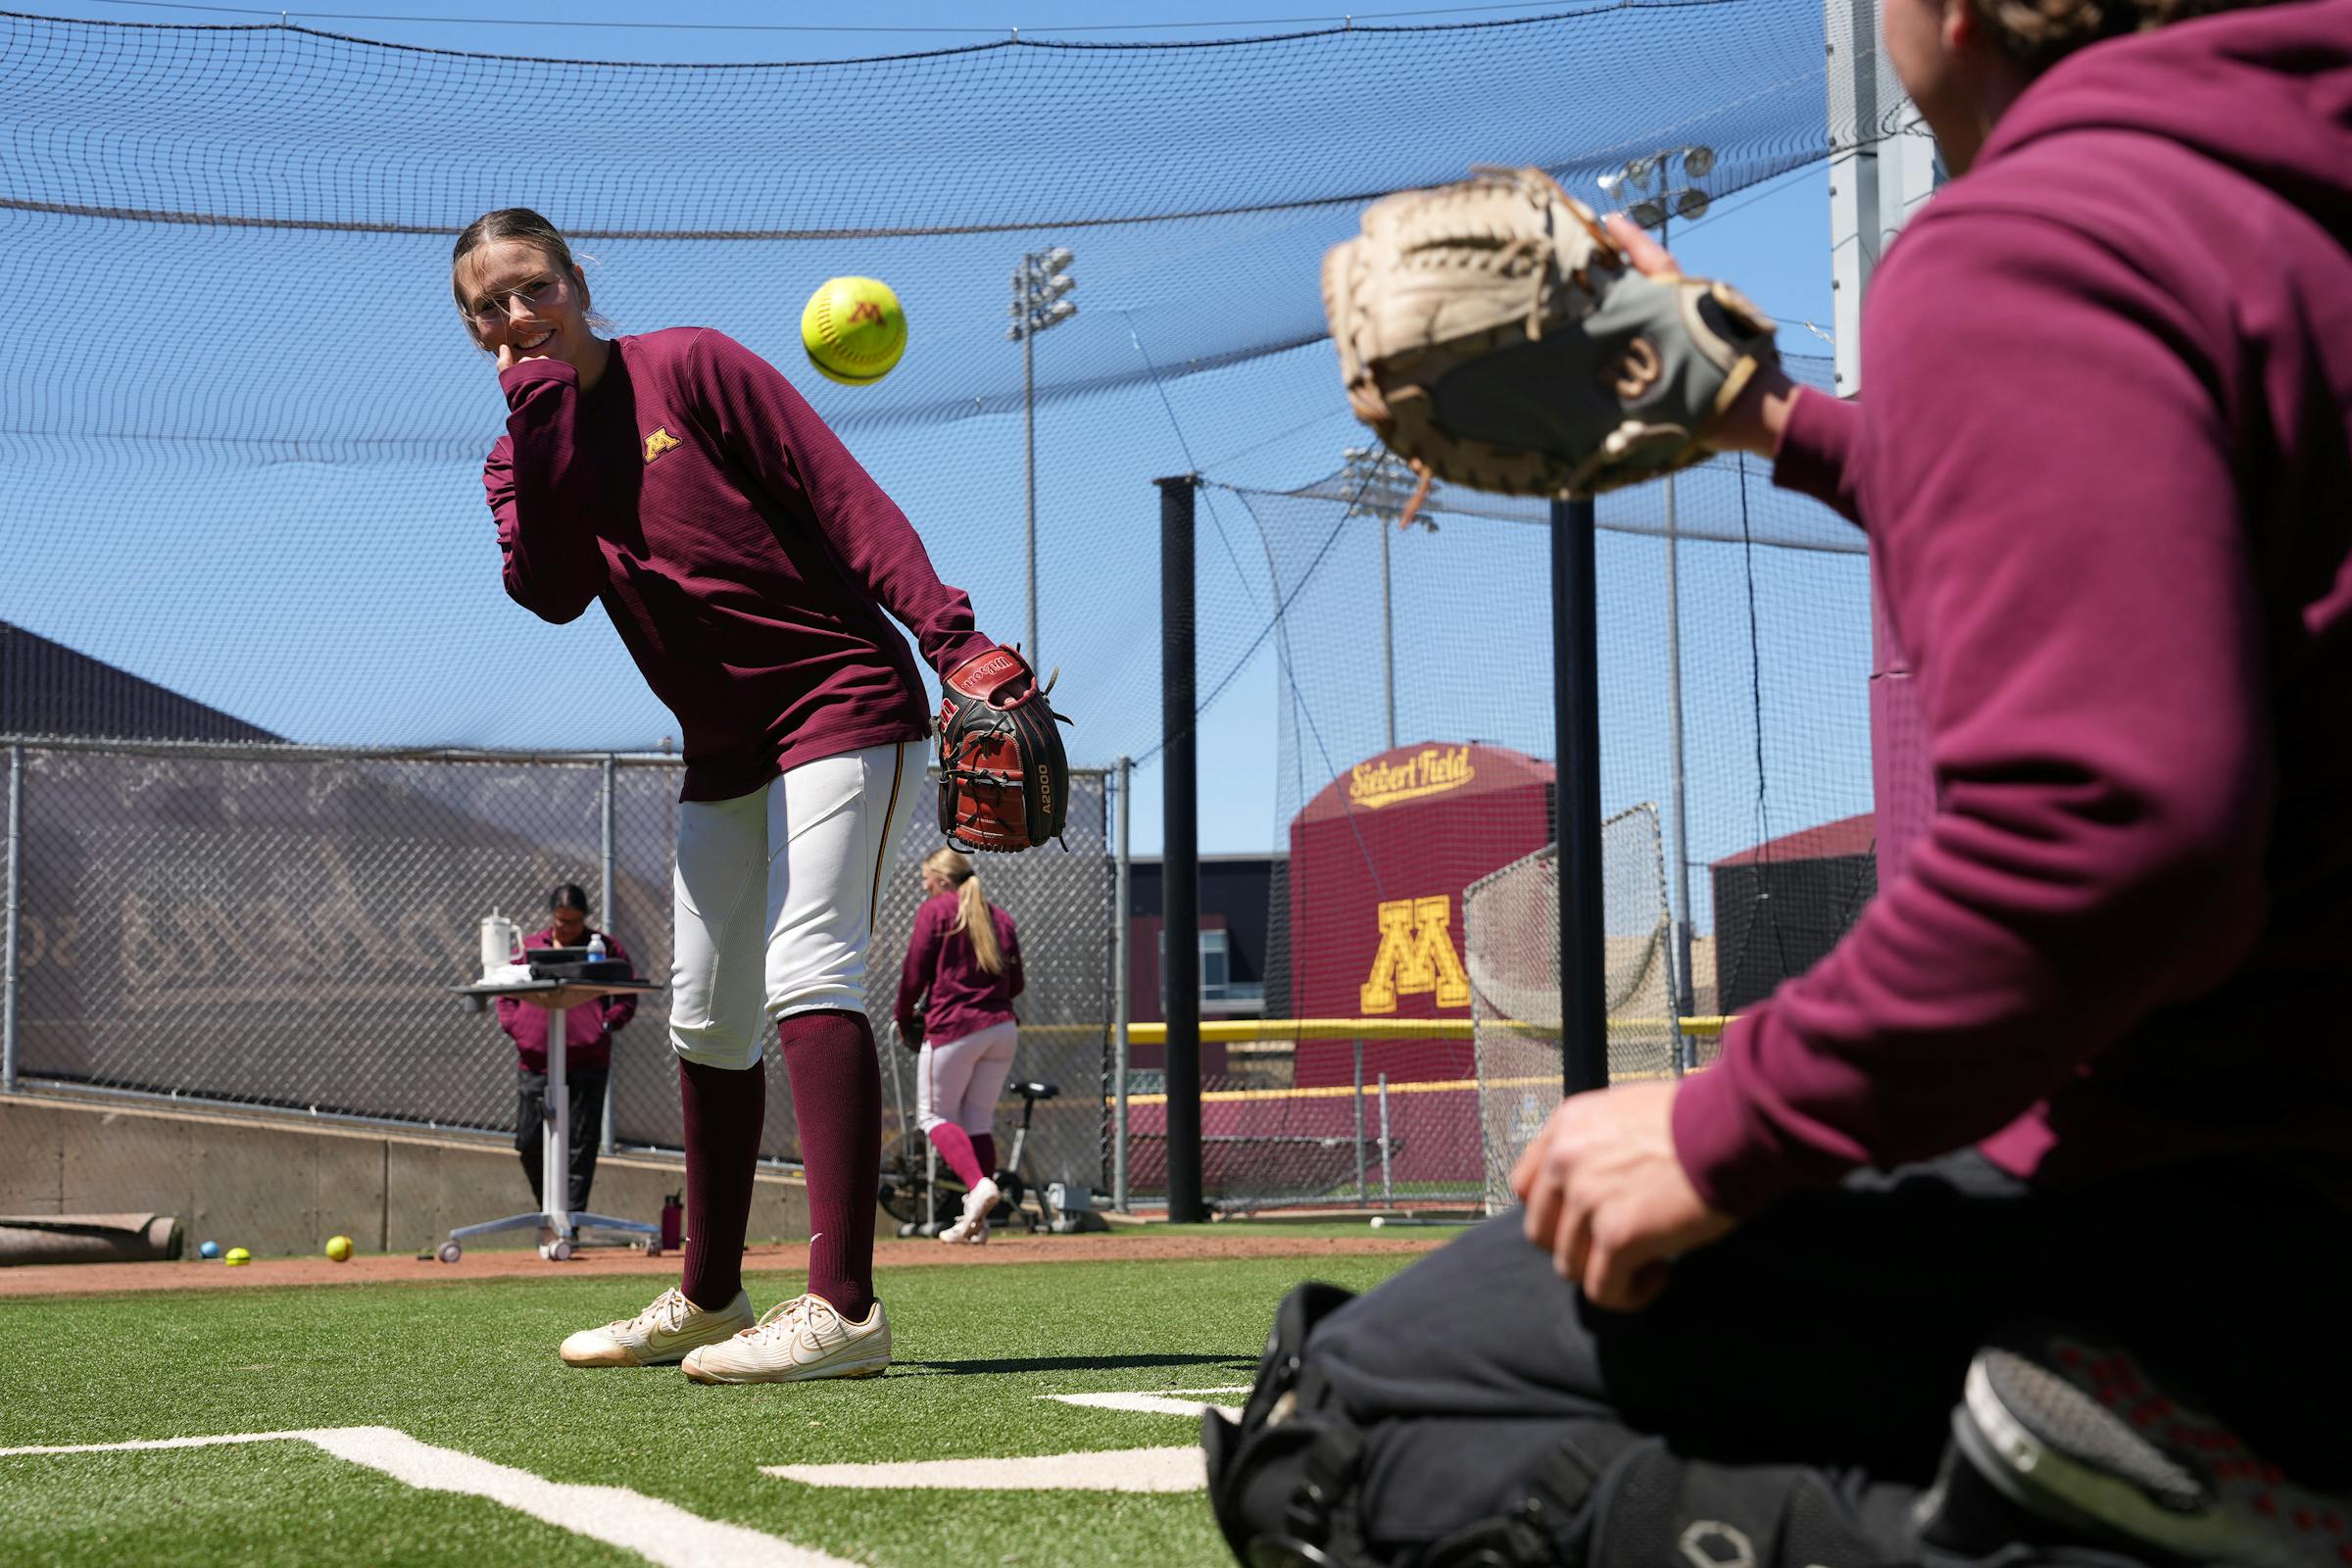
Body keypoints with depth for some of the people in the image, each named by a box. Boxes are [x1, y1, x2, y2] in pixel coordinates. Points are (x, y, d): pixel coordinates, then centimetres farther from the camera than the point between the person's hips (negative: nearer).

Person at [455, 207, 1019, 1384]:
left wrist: (953, 639, -23)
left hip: (842, 700, -7)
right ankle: (708, 1300, 27)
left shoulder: (687, 366, -6)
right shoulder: (522, 457, 9)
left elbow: (843, 496, -13)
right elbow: (552, 592, -11)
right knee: (705, 1020, 12)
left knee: (805, 975, -21)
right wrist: (539, 414, -15)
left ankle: (842, 1306, -29)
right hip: (721, 747, 7)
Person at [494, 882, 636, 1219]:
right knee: (528, 1142, 3)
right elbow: (505, 994, 18)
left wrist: (605, 1025, -9)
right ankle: (548, 1212, 21)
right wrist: (513, 1024, 1)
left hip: (587, 1063, -2)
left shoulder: (605, 947, 7)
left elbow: (627, 1000, 6)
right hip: (535, 1062, 2)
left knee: (580, 1146, -3)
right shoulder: (528, 946, 13)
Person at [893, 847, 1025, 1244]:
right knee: (979, 1120, 10)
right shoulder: (1000, 917, 15)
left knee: (936, 1115, 4)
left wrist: (905, 1021, 10)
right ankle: (977, 1221, 5)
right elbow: (1015, 984, 15)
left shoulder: (935, 910, -2)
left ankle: (978, 1183, -21)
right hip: (1002, 1029, 6)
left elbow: (914, 974, -4)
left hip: (953, 1029, -6)